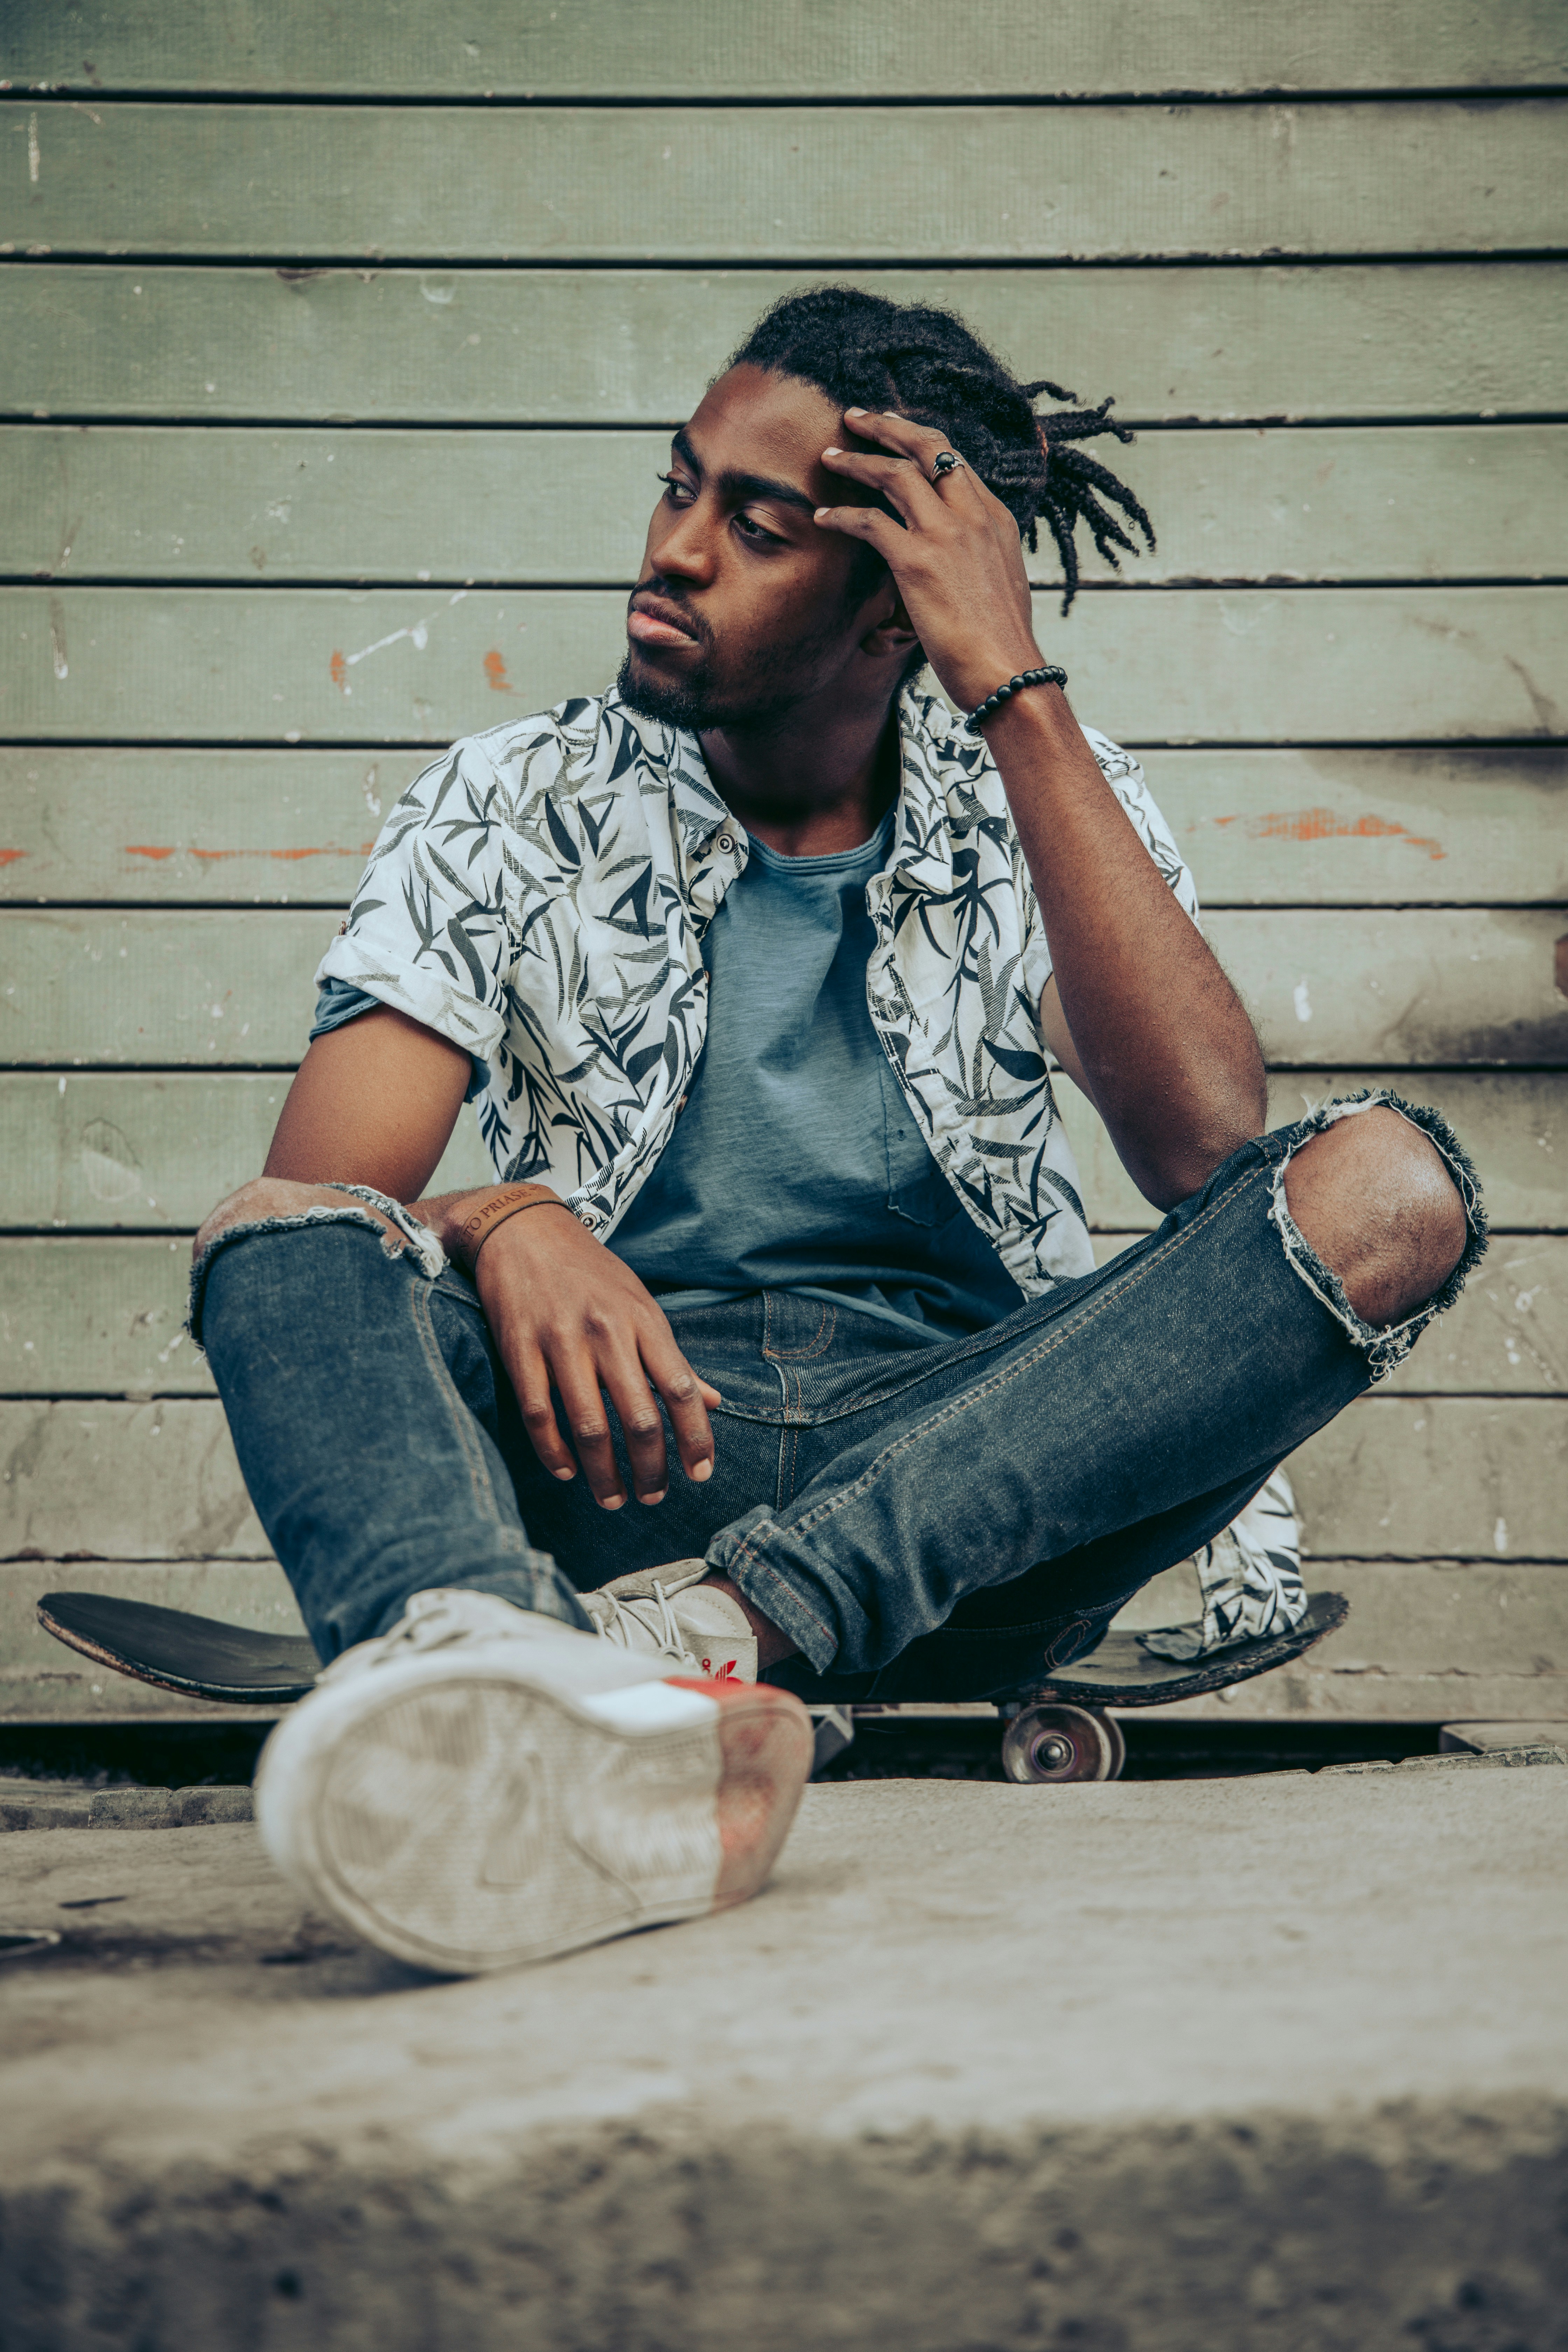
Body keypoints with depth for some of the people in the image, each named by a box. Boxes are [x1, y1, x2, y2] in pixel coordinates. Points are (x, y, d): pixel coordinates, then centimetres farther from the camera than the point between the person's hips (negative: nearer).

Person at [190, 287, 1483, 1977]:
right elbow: (314, 1197, -4)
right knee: (281, 1237, -26)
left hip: (965, 1478, 1)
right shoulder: (510, 811, 9)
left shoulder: (1039, 807, 10)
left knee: (1390, 1183, -23)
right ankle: (494, 1666, -60)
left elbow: (1206, 1148, -10)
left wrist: (1017, 689, -10)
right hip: (637, 1445, 0)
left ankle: (716, 1630, -38)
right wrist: (506, 1222, -28)